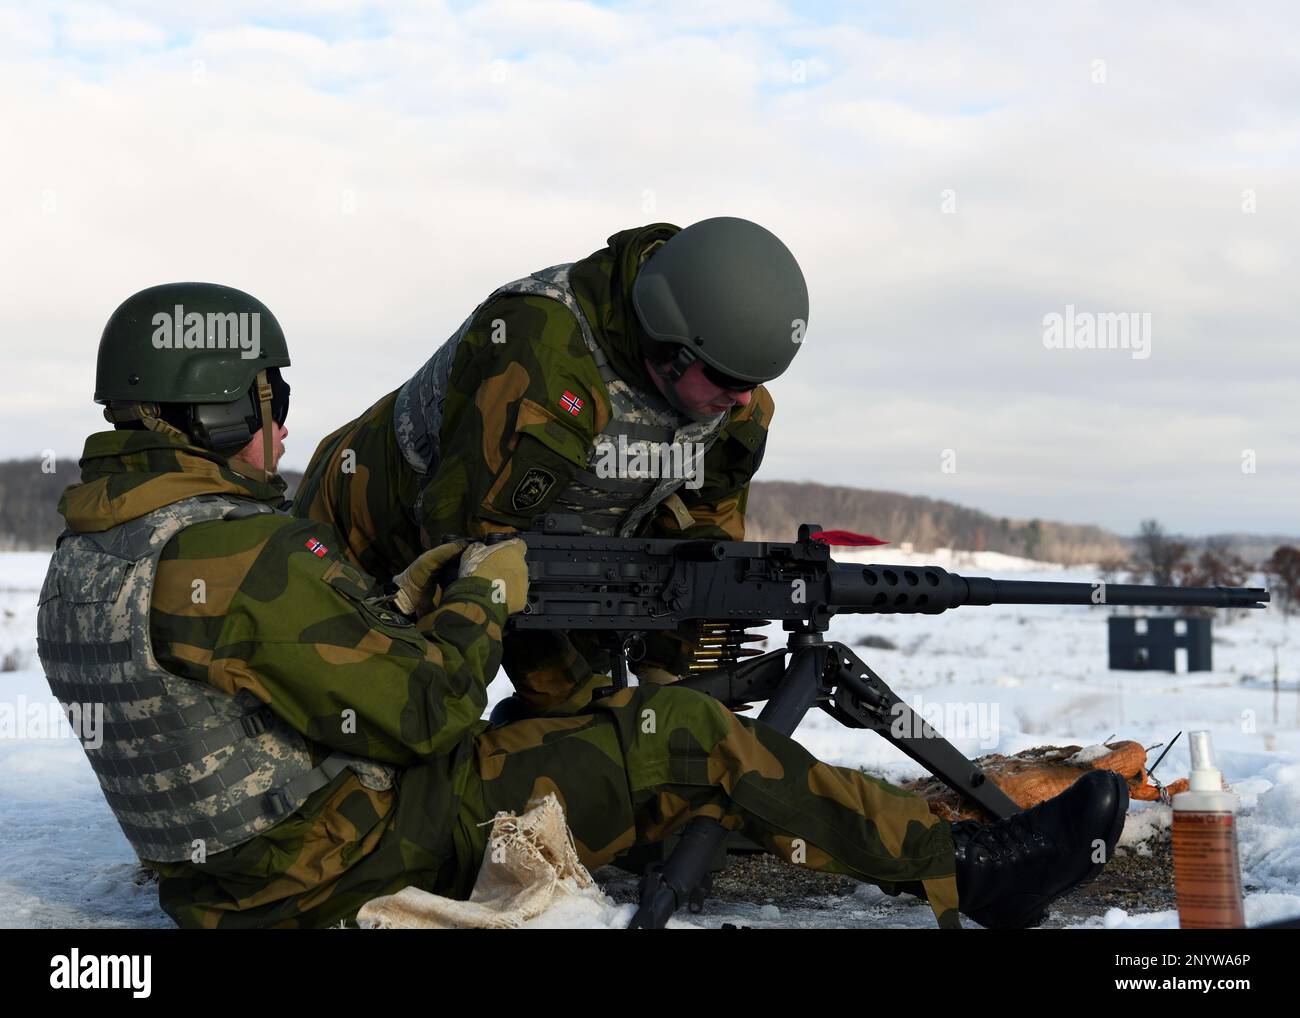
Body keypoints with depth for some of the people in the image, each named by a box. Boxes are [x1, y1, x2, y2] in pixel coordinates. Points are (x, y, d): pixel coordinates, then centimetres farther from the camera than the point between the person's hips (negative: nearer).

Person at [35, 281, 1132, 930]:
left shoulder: (85, 556, 7)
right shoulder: (235, 552, -25)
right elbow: (416, 711, -21)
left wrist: (396, 612, 9)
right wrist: (482, 602, -4)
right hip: (358, 861, -10)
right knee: (684, 739, -7)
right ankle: (970, 868, 2)